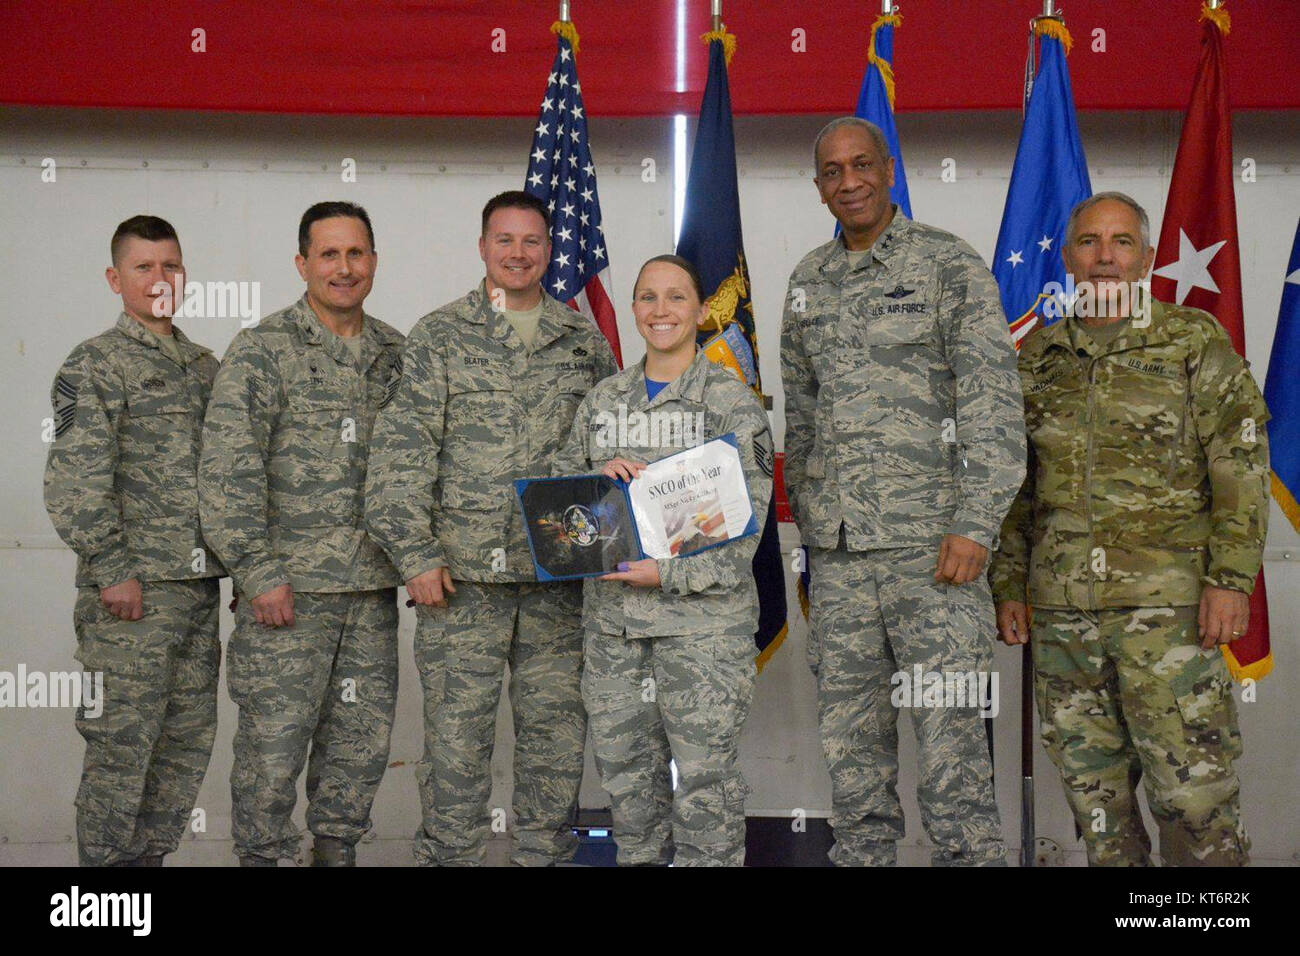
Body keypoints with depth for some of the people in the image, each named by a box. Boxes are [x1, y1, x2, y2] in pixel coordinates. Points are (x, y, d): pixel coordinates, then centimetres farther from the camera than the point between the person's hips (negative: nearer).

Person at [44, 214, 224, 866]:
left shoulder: (206, 367, 16)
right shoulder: (94, 366, -5)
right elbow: (74, 483, -12)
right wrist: (113, 570, -16)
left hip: (201, 586, 7)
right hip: (133, 591, -7)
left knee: (189, 738, 11)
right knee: (121, 745, -2)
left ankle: (150, 856, 23)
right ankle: (108, 862, 9)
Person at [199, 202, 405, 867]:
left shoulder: (396, 354, 11)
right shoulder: (263, 351, -5)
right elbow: (226, 470, -11)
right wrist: (258, 573, -15)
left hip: (373, 587, 5)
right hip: (288, 587, -5)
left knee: (363, 740, 11)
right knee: (273, 743, -1)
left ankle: (336, 850, 28)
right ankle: (261, 857, 14)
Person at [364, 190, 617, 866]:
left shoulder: (585, 341, 12)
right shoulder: (438, 336, 3)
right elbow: (402, 450, -2)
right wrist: (416, 554, -10)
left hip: (559, 572, 3)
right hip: (462, 573, -3)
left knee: (556, 729, 7)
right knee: (456, 734, 0)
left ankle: (545, 853, 20)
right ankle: (448, 856, 13)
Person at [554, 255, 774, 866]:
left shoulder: (732, 399, -1)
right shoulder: (602, 399, 13)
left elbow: (748, 513, -6)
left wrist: (671, 573, -16)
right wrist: (598, 477, -8)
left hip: (703, 615, -5)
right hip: (611, 615, 5)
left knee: (704, 770, -4)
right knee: (624, 765, 11)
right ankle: (639, 859, 25)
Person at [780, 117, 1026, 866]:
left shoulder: (949, 264, -1)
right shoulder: (810, 280, 15)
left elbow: (994, 400, -8)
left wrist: (975, 524, -16)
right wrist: (805, 513, 15)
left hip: (930, 540, -5)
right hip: (837, 550, 5)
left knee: (951, 731, -6)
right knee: (851, 736, 9)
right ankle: (862, 855, 19)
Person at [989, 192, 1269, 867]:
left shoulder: (1194, 342, 1)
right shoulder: (1037, 359, 13)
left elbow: (1241, 465, -3)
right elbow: (1014, 483, 18)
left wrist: (1230, 577, -11)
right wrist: (1007, 585, 13)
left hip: (1166, 607, -4)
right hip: (1061, 610, 4)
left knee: (1192, 785, -4)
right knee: (1091, 787, 10)